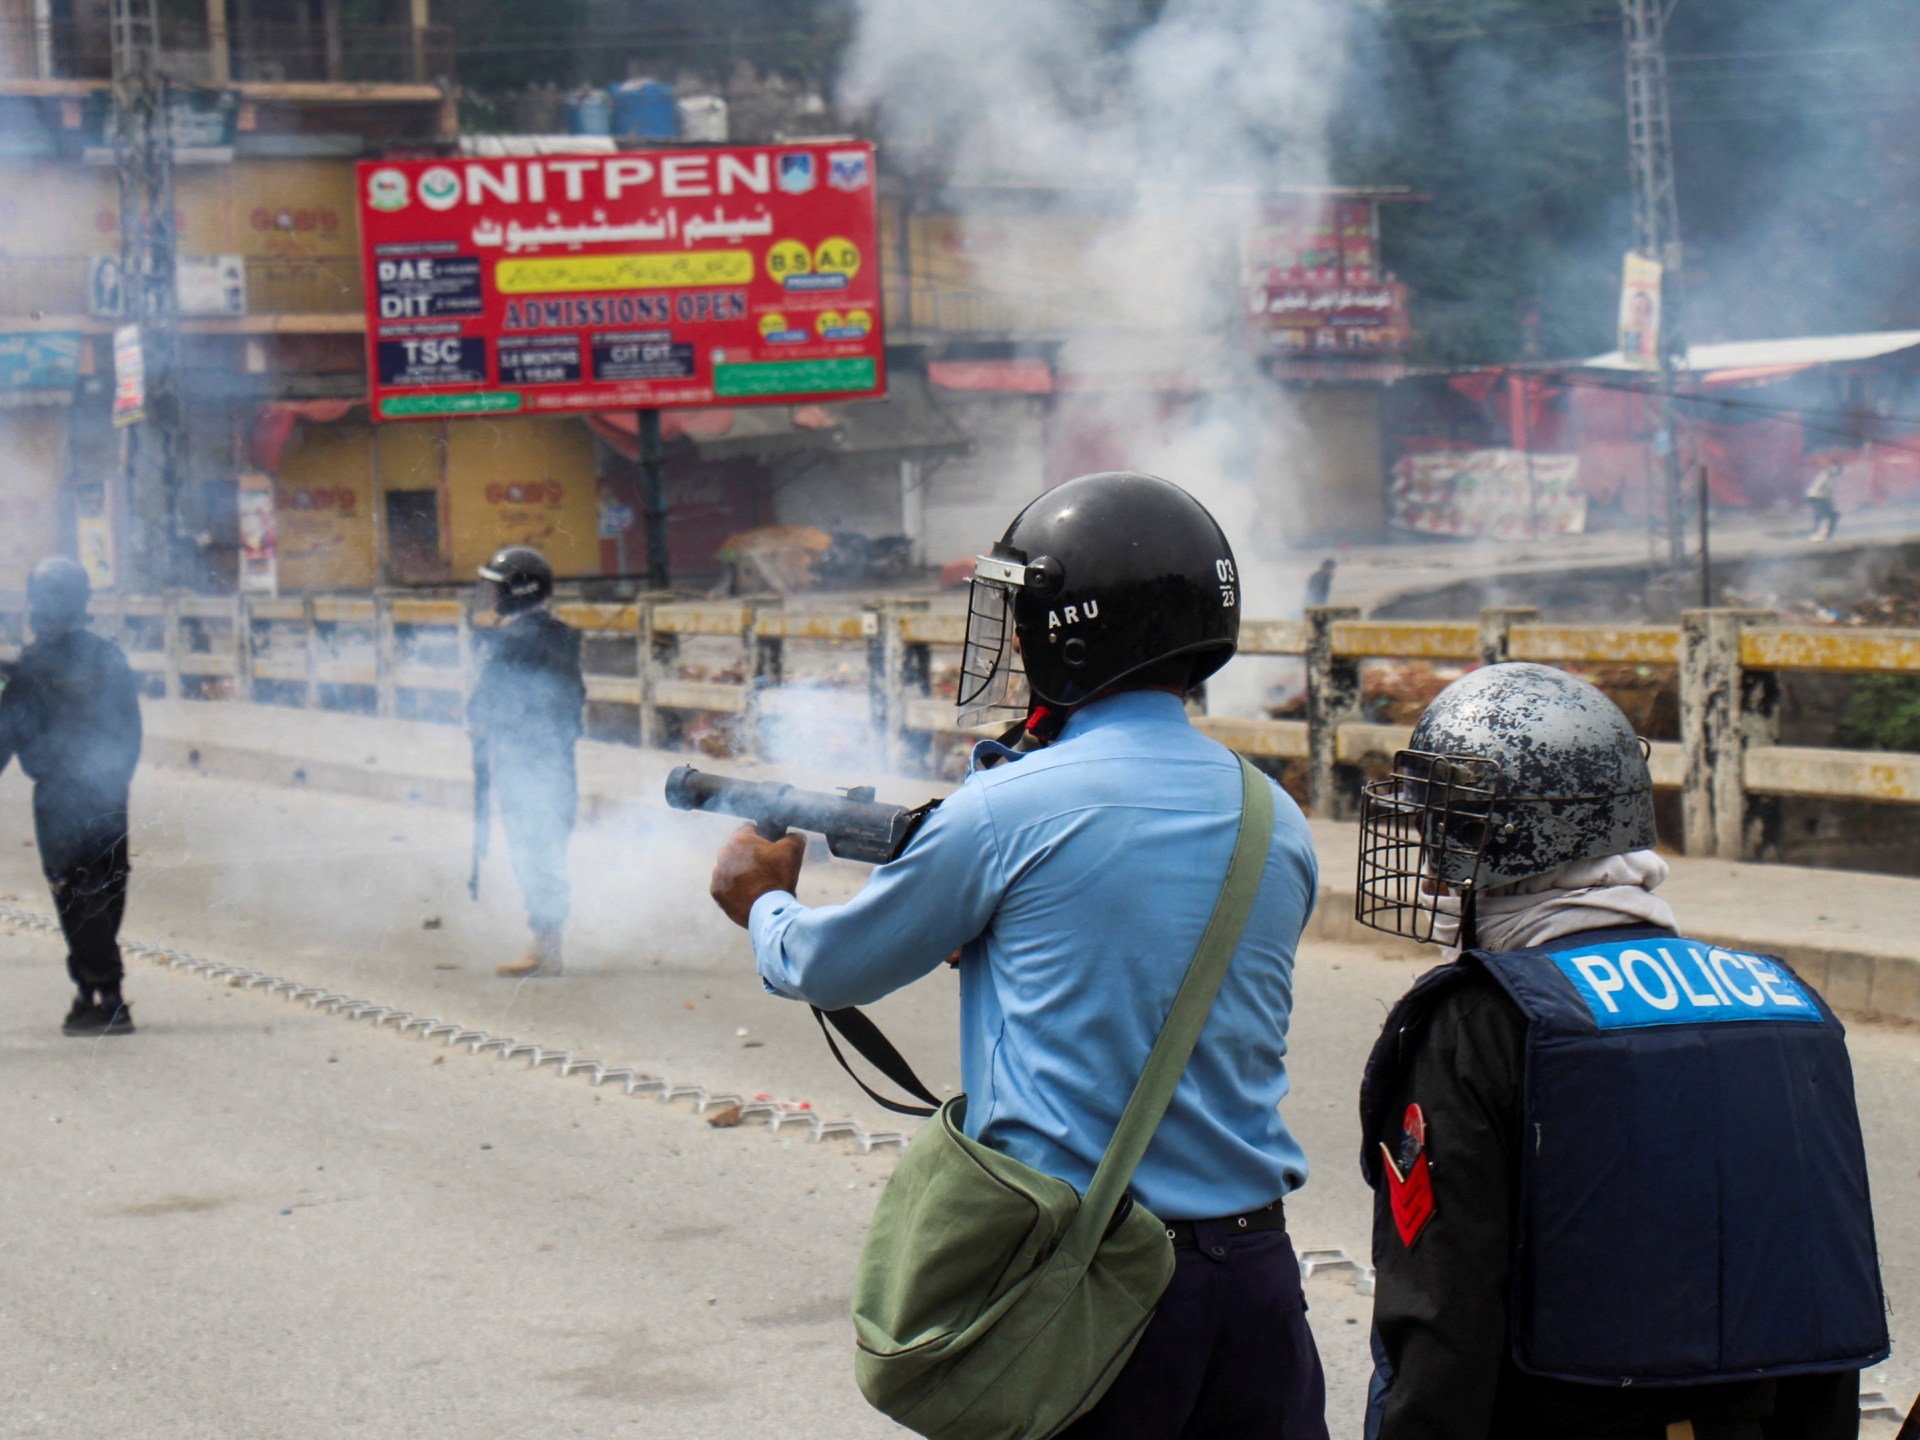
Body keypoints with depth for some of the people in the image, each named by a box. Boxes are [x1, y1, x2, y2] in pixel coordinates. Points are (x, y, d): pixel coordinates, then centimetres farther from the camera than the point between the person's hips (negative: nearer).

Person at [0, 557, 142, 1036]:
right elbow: (131, 729, 10)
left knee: (76, 896, -2)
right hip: (109, 792, 5)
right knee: (105, 894, 13)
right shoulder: (109, 657, 5)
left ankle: (100, 996, -7)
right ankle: (103, 996, 20)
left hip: (58, 794, -5)